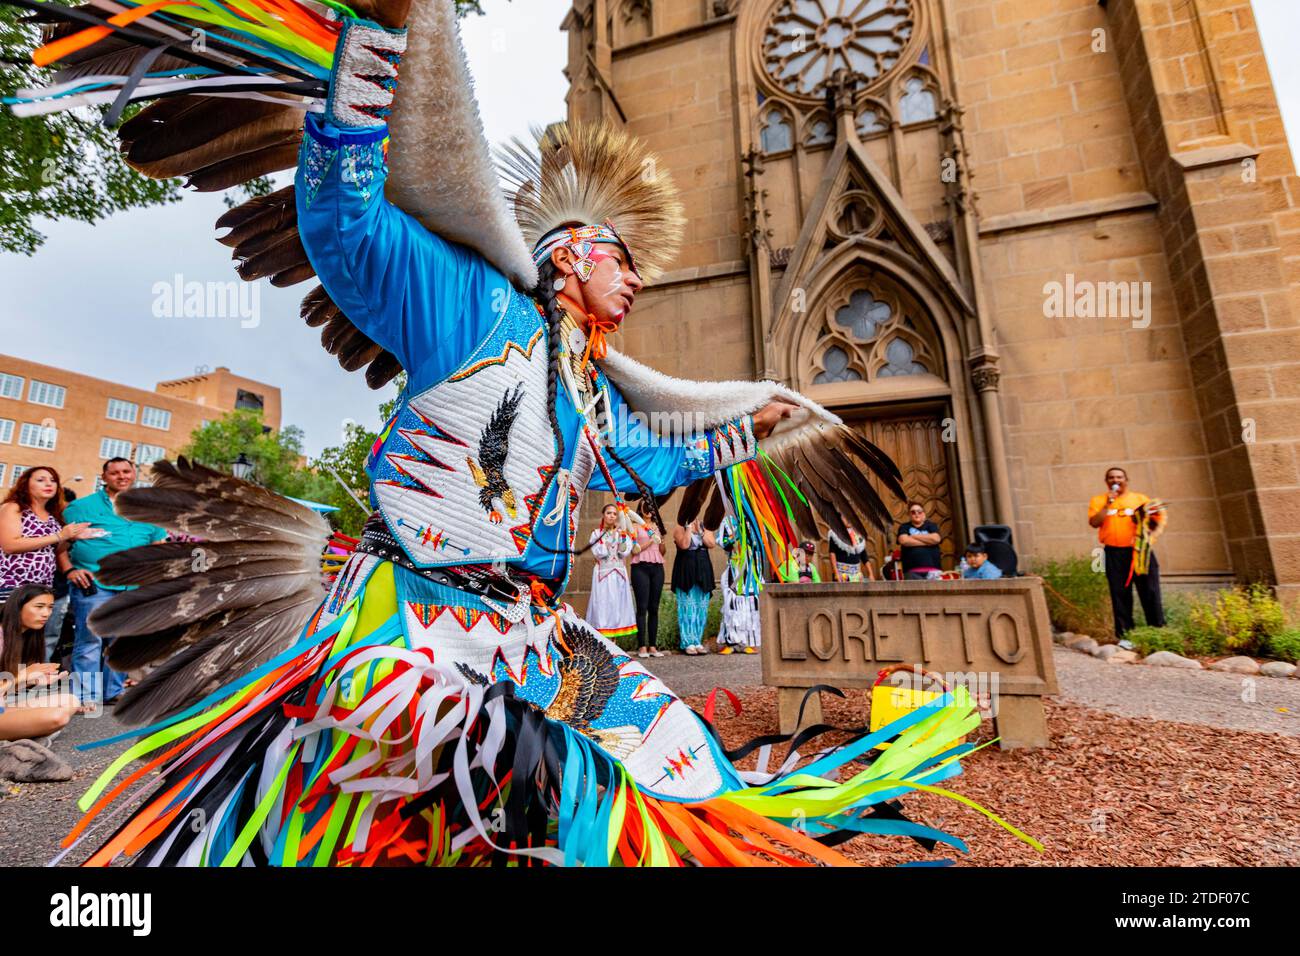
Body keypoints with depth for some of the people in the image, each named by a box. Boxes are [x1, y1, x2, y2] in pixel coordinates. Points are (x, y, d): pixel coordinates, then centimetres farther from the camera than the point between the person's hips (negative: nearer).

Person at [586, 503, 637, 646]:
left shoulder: (622, 533, 12)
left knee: (618, 605, 1)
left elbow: (624, 553, -1)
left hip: (619, 573, 3)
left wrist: (622, 537, -12)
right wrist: (611, 536, -11)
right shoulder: (596, 534, 6)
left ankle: (614, 643, 8)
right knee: (603, 604, -7)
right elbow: (599, 553, -10)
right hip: (602, 573, -2)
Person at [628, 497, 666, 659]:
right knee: (642, 607, -6)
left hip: (657, 568, 4)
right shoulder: (636, 526, 4)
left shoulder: (657, 527, 17)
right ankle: (642, 646, -3)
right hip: (641, 567, -4)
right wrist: (650, 541, -10)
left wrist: (662, 539, 0)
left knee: (654, 608, 5)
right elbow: (634, 550, -5)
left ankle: (653, 646, 9)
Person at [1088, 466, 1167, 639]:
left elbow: (1159, 517, 12)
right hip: (1114, 554, -1)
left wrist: (1153, 531, -6)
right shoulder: (1098, 500, 8)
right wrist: (1108, 504, -9)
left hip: (1140, 551, 1)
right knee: (1120, 594, 2)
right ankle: (1124, 633, 8)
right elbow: (1094, 522, -6)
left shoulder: (1139, 498, 12)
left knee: (1150, 591, 0)